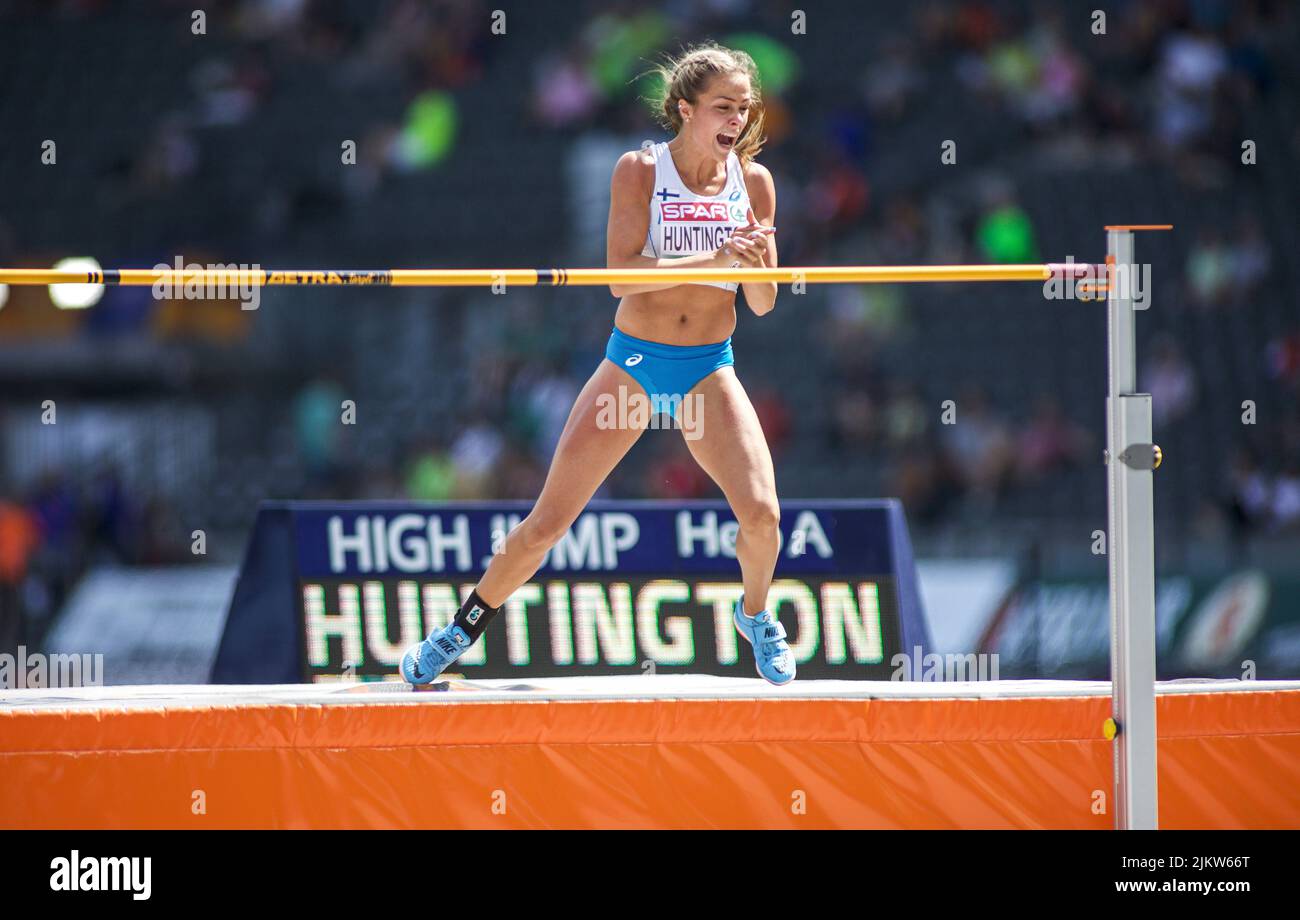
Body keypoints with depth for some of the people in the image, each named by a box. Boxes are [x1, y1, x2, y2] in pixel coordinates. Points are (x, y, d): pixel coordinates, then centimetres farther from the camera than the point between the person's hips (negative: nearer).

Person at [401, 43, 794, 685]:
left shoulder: (753, 182, -1)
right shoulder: (641, 170, -9)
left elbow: (762, 304, 2)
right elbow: (621, 272, -21)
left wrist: (756, 264, -20)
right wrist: (716, 258, -29)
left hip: (709, 370, 2)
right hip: (633, 363, -2)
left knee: (761, 513, -16)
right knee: (547, 522, -2)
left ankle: (755, 614, 15)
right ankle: (461, 631, 17)